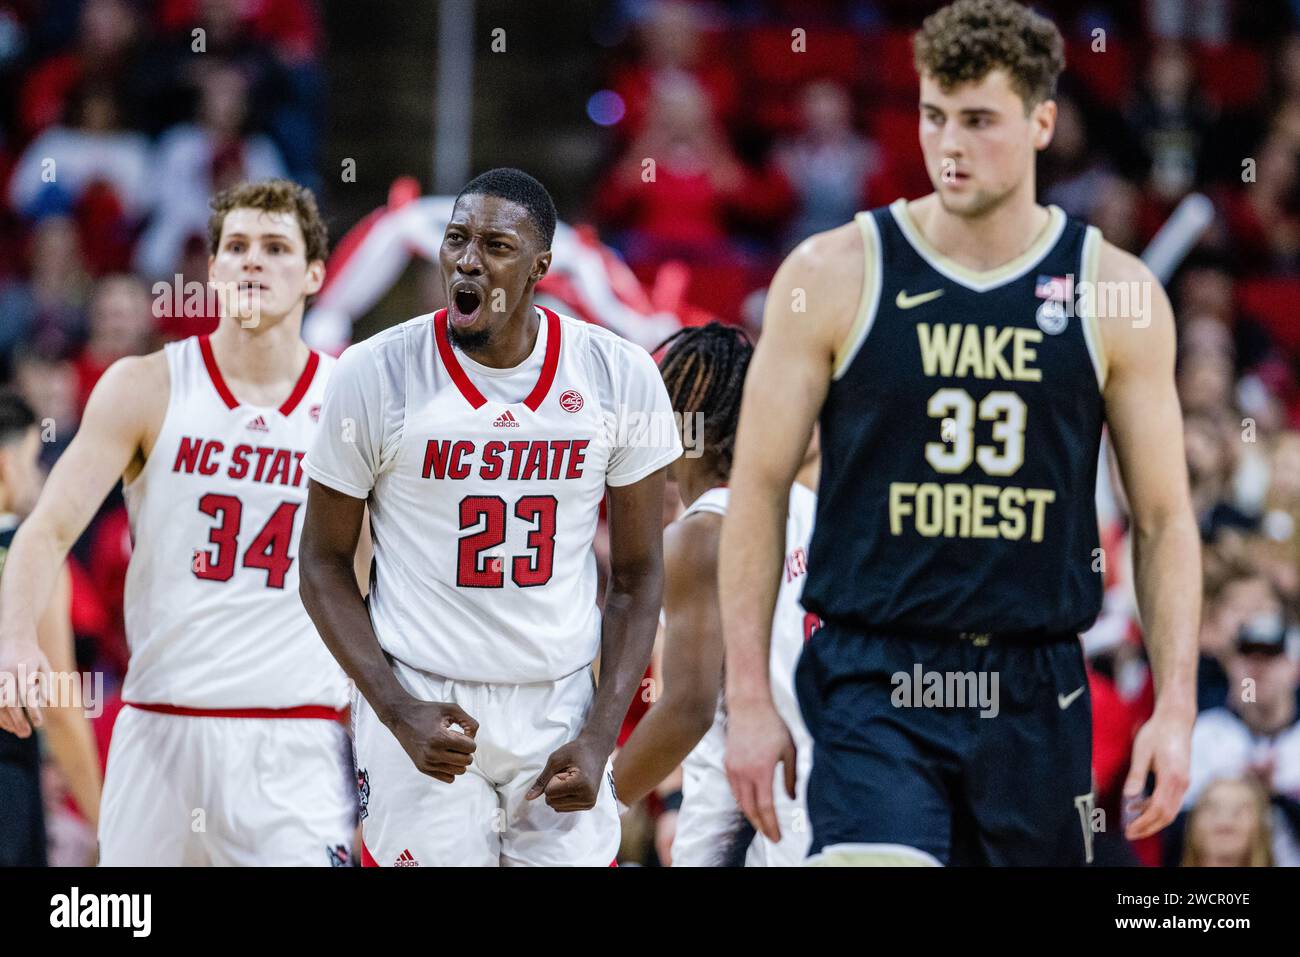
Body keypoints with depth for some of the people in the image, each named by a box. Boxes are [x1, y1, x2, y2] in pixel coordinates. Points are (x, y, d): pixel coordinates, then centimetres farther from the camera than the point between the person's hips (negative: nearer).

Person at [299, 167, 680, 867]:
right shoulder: (374, 375, -7)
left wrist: (600, 736, -5)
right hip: (421, 705, -2)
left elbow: (637, 574, 5)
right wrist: (400, 713, -12)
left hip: (561, 707, 2)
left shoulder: (620, 376, -2)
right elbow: (323, 566, 0)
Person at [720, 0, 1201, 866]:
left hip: (1037, 696, 2)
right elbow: (759, 488, 2)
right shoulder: (833, 276, -1)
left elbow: (1164, 518, 7)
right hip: (874, 688, -2)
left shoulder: (1117, 295, 3)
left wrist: (1176, 706, -1)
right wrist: (749, 697, -4)